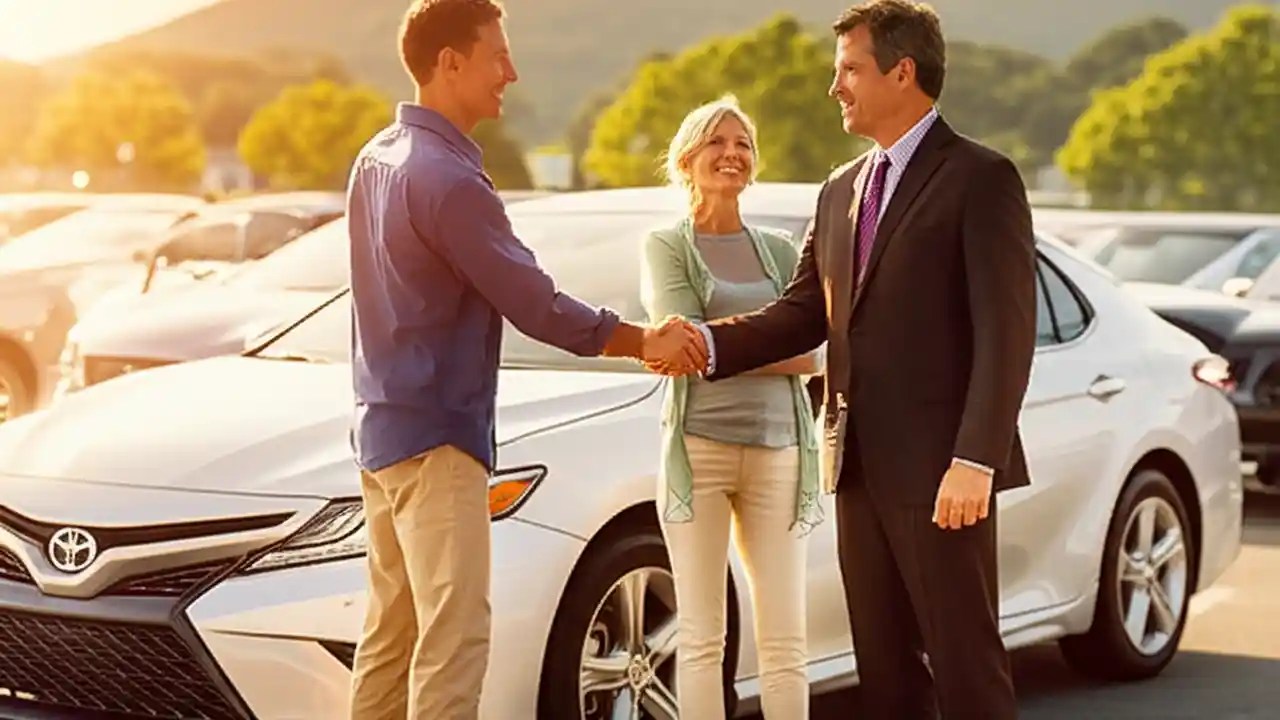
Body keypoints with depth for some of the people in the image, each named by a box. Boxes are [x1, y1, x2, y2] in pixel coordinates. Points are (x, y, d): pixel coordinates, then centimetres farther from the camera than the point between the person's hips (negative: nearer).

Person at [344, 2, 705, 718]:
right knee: (454, 638, -9)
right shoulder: (448, 178, -19)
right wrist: (644, 342, -6)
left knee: (391, 632, 14)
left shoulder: (378, 158, 10)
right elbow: (535, 305, -16)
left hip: (383, 429, 10)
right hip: (436, 439, -10)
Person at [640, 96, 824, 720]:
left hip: (778, 450, 3)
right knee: (702, 637, -2)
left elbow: (810, 354, 3)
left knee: (785, 640, 3)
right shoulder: (666, 247, 4)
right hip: (699, 445, -3)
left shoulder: (779, 250, 13)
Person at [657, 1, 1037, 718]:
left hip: (938, 469, -7)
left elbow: (1007, 333, -13)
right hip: (861, 468, 7)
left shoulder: (981, 178, -7)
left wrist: (974, 462, -20)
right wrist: (709, 342, -4)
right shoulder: (842, 190, 17)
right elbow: (804, 313, 13)